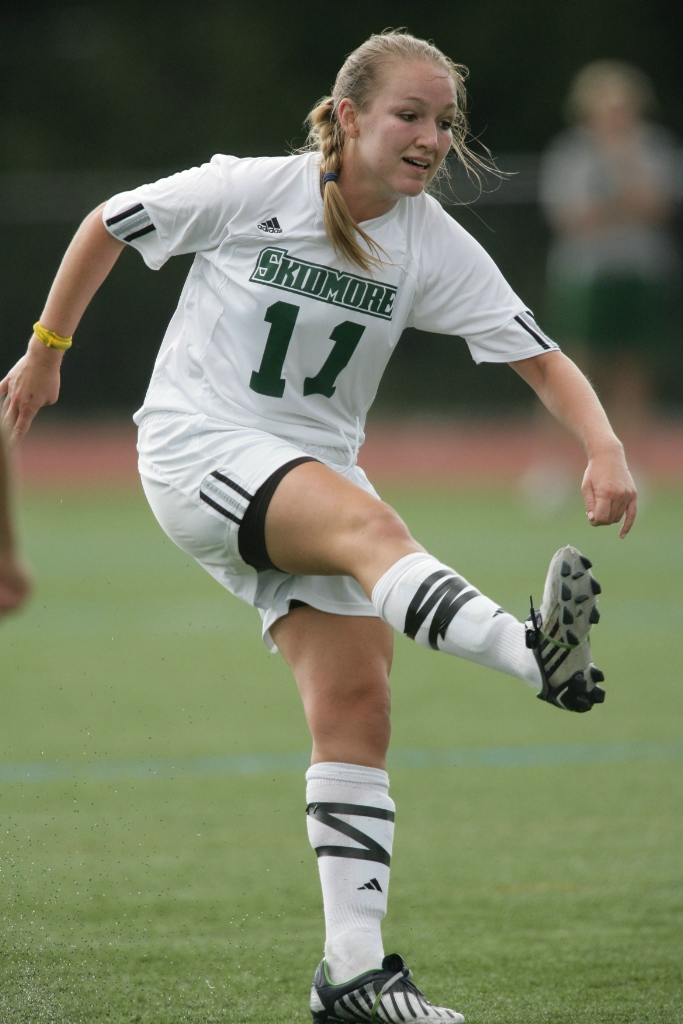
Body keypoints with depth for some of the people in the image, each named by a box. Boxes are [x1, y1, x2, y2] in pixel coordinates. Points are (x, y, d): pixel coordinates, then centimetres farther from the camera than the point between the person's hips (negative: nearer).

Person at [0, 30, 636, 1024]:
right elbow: (106, 226, 4)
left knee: (355, 703, -10)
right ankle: (536, 654, -62)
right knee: (368, 523, -35)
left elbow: (544, 360, -6)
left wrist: (605, 449, -24)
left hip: (313, 471, 5)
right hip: (196, 447, -5)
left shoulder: (436, 248, -2)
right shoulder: (254, 190, -10)